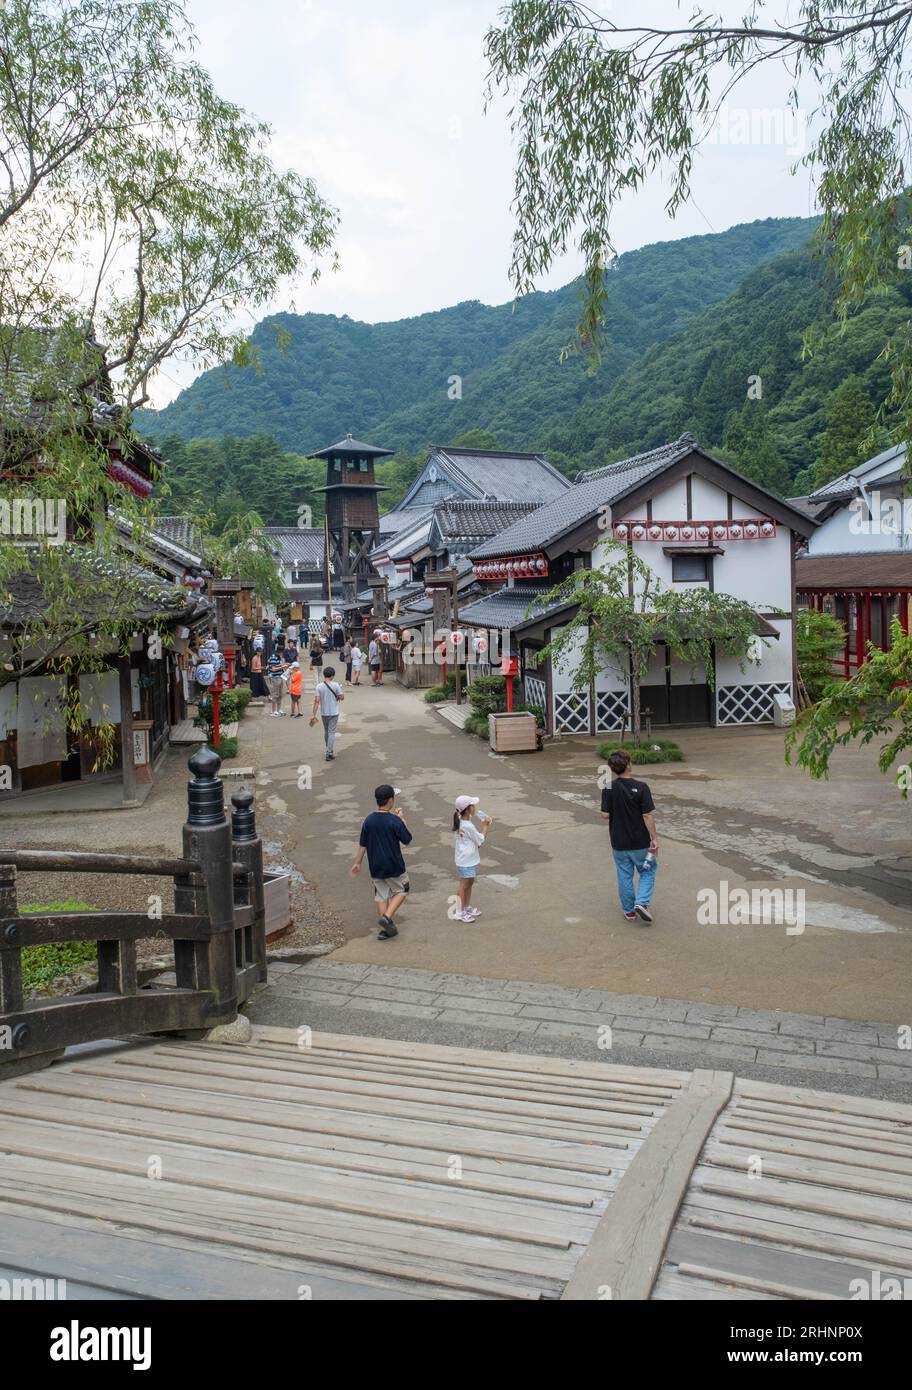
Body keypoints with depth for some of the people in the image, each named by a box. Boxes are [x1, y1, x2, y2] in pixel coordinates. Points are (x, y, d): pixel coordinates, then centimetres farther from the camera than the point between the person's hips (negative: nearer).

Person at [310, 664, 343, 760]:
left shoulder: (319, 687, -8)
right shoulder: (336, 685, -11)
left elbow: (317, 701, -11)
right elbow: (341, 697, -8)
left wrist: (313, 714, -9)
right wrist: (338, 697, 16)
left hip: (324, 713, 2)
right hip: (334, 712, -2)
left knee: (326, 731, 19)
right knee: (332, 732, 0)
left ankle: (329, 750, 33)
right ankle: (329, 753, -7)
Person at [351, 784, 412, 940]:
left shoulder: (369, 820, -3)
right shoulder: (395, 821, -18)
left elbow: (362, 844, 3)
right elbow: (407, 840, -6)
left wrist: (358, 863, 13)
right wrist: (402, 820, 3)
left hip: (375, 867, 5)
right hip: (394, 866, -5)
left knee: (381, 895, 13)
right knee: (400, 891, 14)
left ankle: (385, 929, 14)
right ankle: (387, 916, -5)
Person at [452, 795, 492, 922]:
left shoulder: (460, 822, 2)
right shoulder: (468, 826, -26)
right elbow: (481, 840, -14)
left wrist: (483, 826, 2)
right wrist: (485, 826, -6)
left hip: (469, 859, 9)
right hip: (466, 861, -9)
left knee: (469, 883, 20)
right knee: (464, 886, 2)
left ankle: (467, 907, 34)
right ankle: (460, 912, 11)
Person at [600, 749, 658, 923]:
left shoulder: (608, 789, -11)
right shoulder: (641, 787, -17)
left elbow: (605, 815, -10)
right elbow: (647, 815, -15)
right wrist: (654, 838, -6)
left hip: (619, 843, 2)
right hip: (640, 842, -2)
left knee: (624, 876, 16)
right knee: (647, 871, 18)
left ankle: (629, 911, 24)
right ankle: (641, 902, 1)